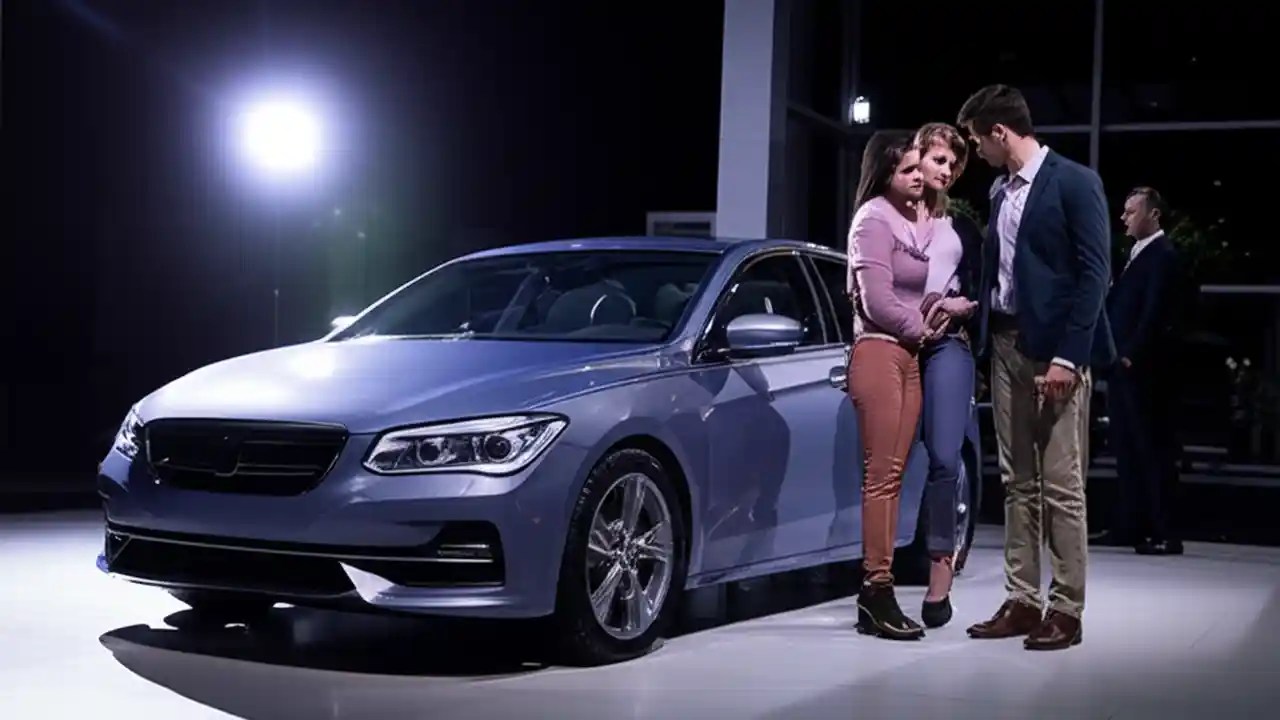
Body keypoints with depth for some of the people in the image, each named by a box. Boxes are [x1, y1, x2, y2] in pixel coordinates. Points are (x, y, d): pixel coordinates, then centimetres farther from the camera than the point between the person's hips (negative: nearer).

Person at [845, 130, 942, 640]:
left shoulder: (923, 222, 16)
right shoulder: (875, 219, -7)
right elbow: (878, 301, -13)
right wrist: (922, 328, -2)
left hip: (909, 356, 8)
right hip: (879, 353, -7)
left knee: (892, 475, 5)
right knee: (881, 475, -10)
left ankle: (877, 592, 7)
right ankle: (877, 591, -8)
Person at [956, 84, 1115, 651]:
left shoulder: (1074, 182, -7)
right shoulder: (1000, 192, 15)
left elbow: (1094, 274, -11)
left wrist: (1067, 356, -17)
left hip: (1055, 349, -7)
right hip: (1006, 346, 7)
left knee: (1061, 486, -4)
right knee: (1017, 484, 9)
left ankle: (1066, 609, 3)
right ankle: (1021, 601, 15)